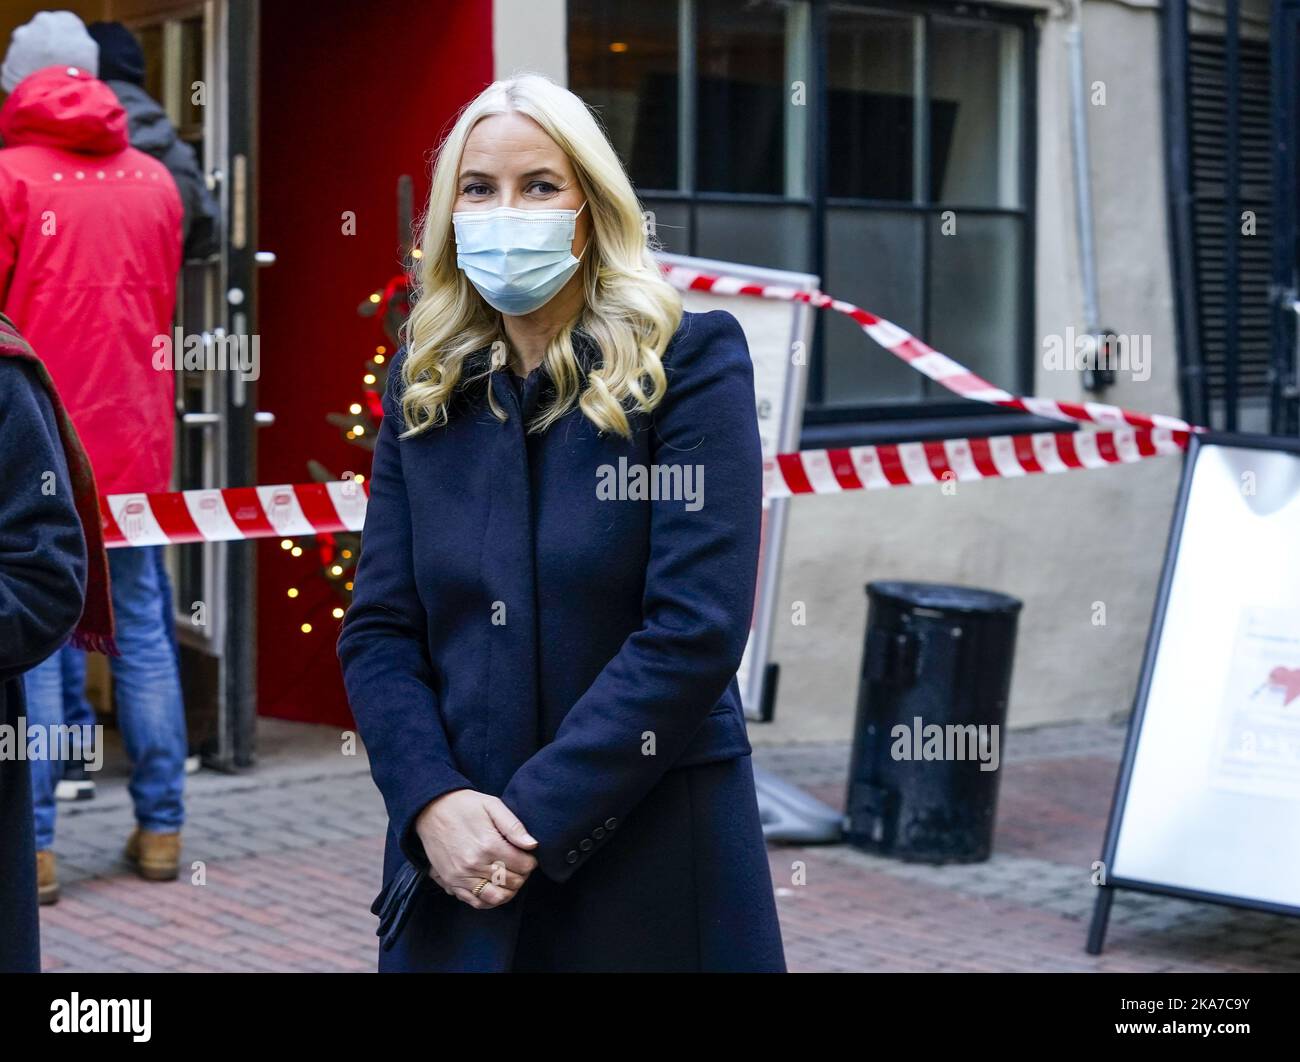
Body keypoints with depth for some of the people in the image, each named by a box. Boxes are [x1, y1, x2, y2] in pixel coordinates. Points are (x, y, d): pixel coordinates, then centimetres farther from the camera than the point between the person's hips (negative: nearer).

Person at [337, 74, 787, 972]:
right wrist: (435, 803, -14)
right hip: (455, 869, 4)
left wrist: (536, 821, -17)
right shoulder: (424, 389, 7)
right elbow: (378, 629, 3)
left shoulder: (691, 363, -6)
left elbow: (695, 627, -15)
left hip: (649, 857, -3)